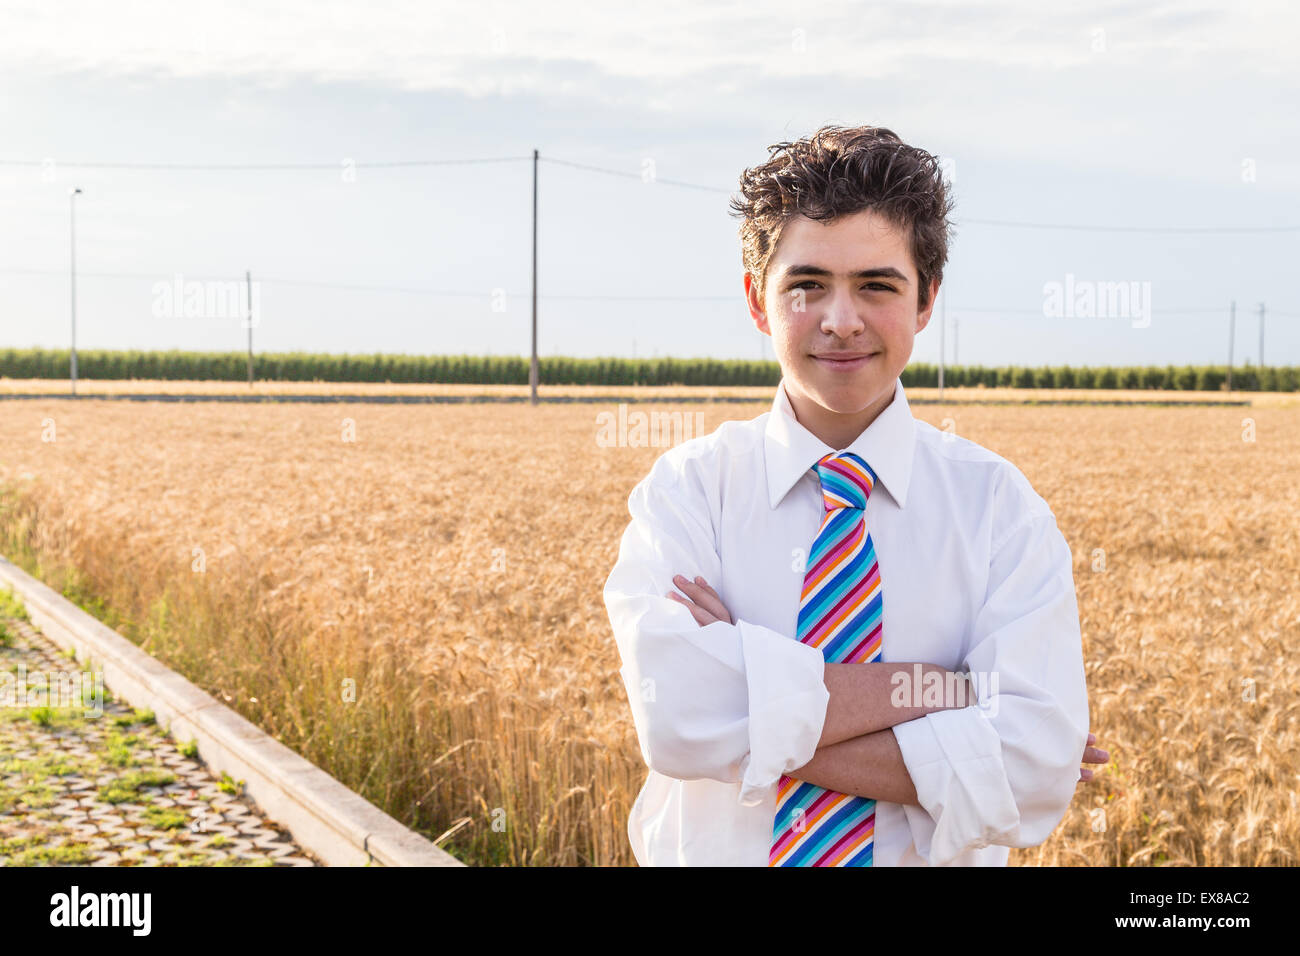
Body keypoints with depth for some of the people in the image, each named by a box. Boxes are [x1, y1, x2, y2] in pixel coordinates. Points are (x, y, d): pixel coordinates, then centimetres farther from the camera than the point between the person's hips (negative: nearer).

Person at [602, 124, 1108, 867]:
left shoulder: (998, 504, -10)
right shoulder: (686, 489, -10)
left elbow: (1037, 774, -21)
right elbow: (677, 716, -26)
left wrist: (766, 727, -24)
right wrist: (950, 687, -25)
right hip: (715, 855, 0)